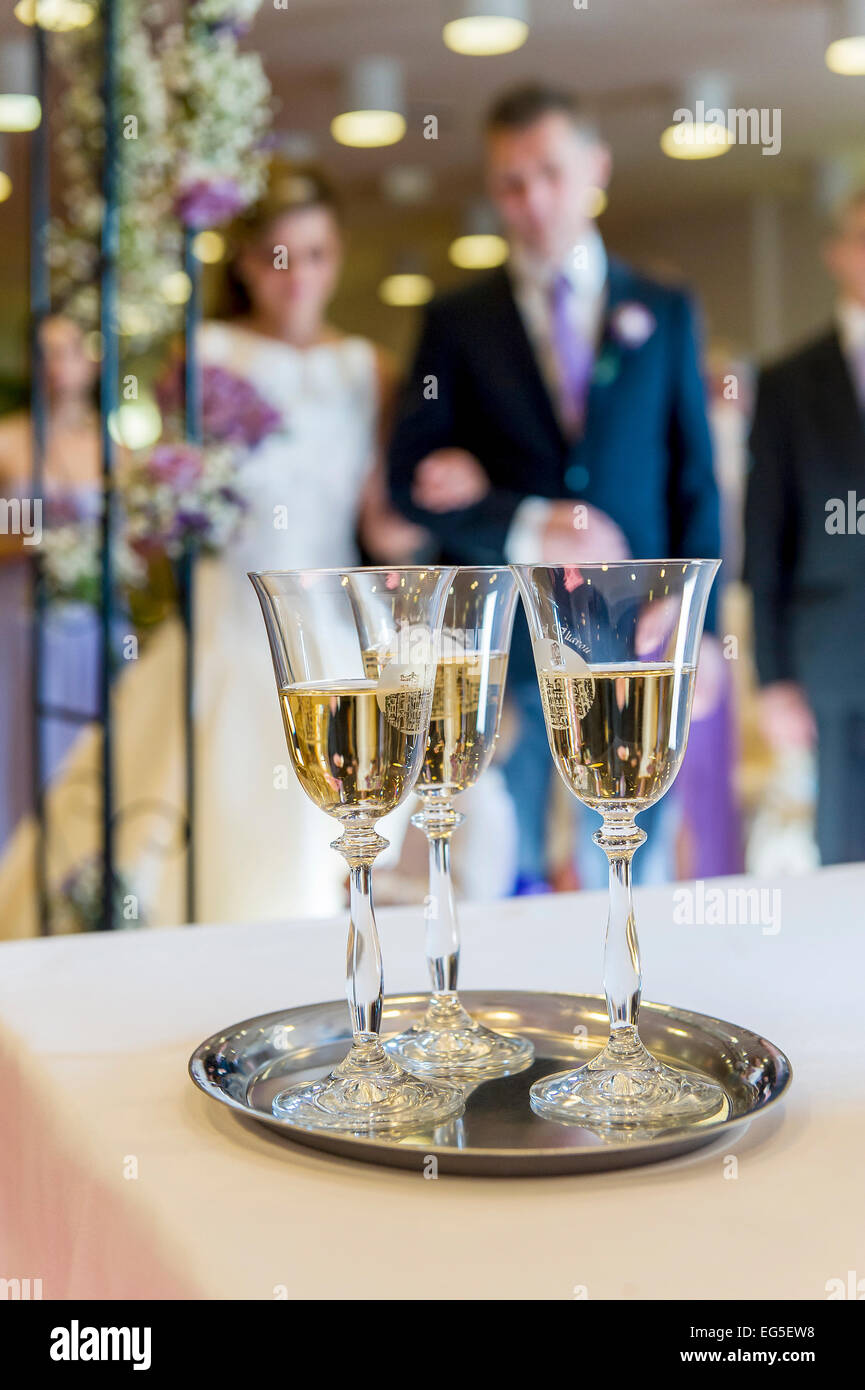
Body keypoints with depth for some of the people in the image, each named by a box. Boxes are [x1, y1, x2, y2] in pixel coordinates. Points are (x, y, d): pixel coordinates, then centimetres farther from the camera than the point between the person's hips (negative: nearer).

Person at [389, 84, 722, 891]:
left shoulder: (665, 314, 11)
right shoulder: (456, 323, 8)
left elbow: (695, 479, 8)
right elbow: (411, 480, 0)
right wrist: (527, 527, -15)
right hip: (501, 642, -1)